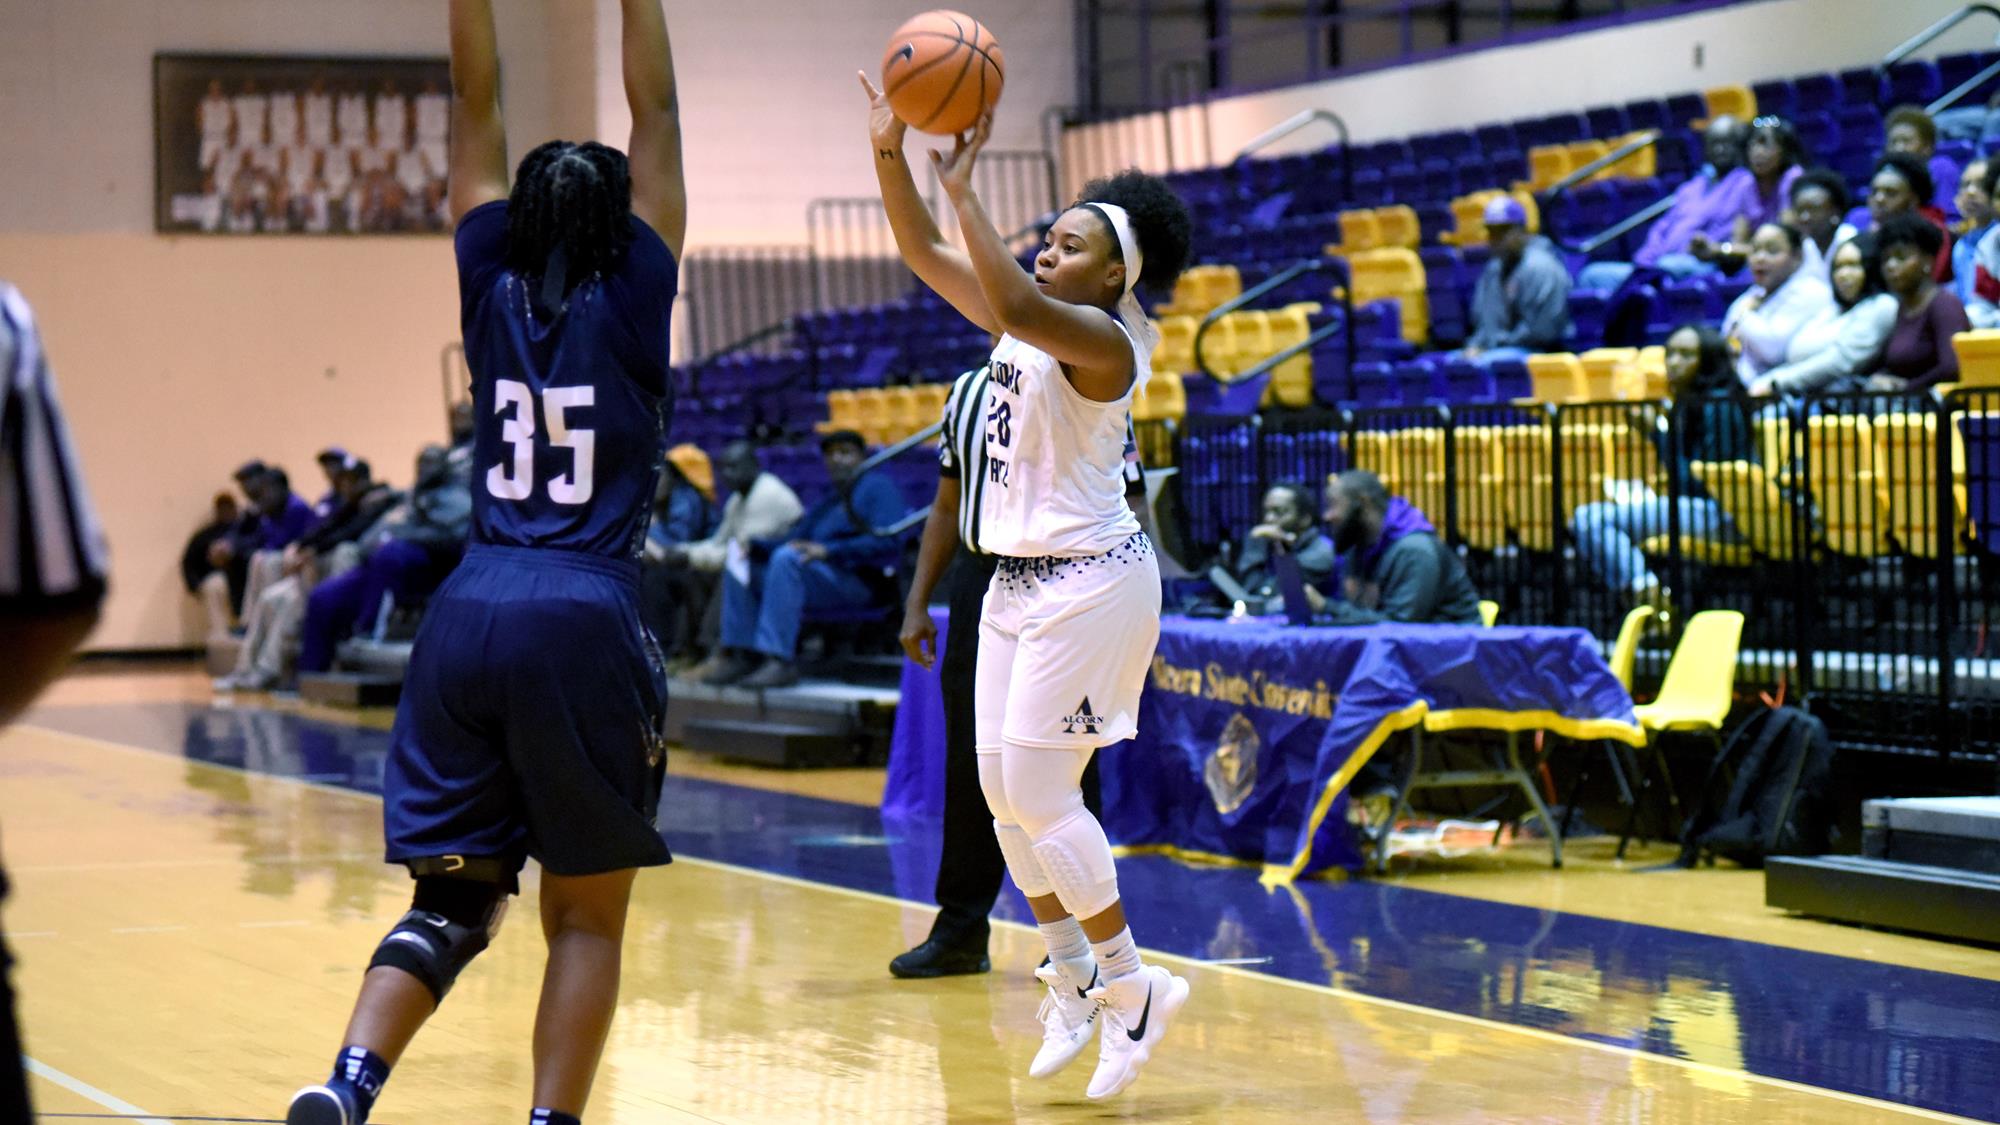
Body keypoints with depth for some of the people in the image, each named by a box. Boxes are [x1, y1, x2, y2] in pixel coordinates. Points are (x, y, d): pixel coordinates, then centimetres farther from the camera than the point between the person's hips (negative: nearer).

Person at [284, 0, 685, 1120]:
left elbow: (477, 104, 15)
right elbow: (658, 117, 6)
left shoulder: (494, 296, 9)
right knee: (586, 919, 5)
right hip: (585, 624, -4)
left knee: (452, 897, 8)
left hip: (469, 616, 4)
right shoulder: (631, 307, 2)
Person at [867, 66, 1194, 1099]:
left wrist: (962, 187, -31)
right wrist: (890, 155, -5)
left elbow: (1017, 303, -36)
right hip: (1018, 579, 9)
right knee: (1003, 790, 9)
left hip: (1090, 582, -9)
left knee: (1036, 791, -10)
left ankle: (1132, 986, 3)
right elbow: (924, 253, 9)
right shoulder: (1027, 324, 9)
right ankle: (1074, 982, 21)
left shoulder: (1103, 342, -17)